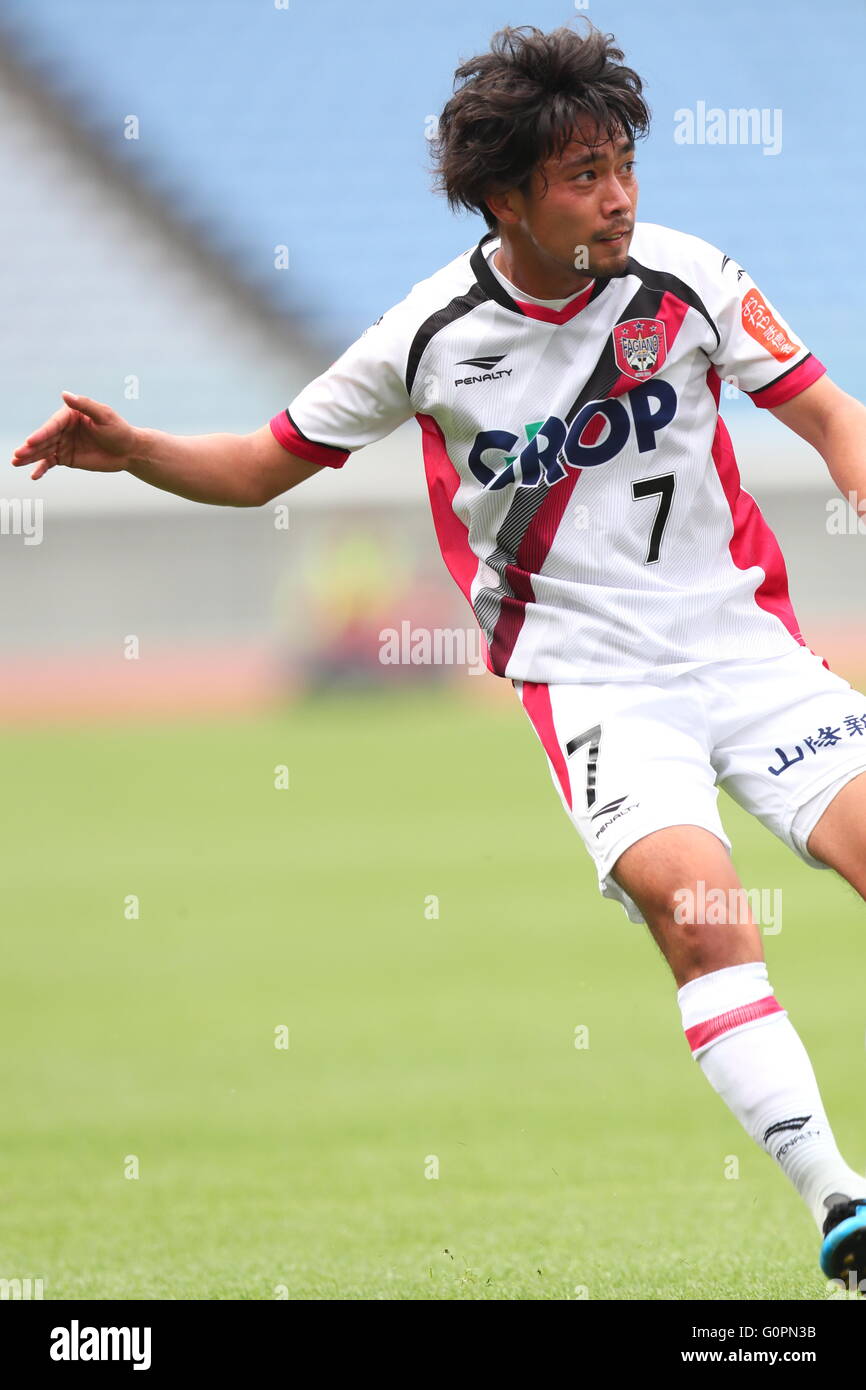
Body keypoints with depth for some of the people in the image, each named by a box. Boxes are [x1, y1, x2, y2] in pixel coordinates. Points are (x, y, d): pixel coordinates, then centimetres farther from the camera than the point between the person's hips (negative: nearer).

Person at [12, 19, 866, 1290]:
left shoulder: (684, 278, -3)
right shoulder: (432, 335, -5)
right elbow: (265, 466, 6)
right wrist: (134, 452, -10)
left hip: (743, 638, 2)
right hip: (589, 671, -2)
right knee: (688, 892, -26)